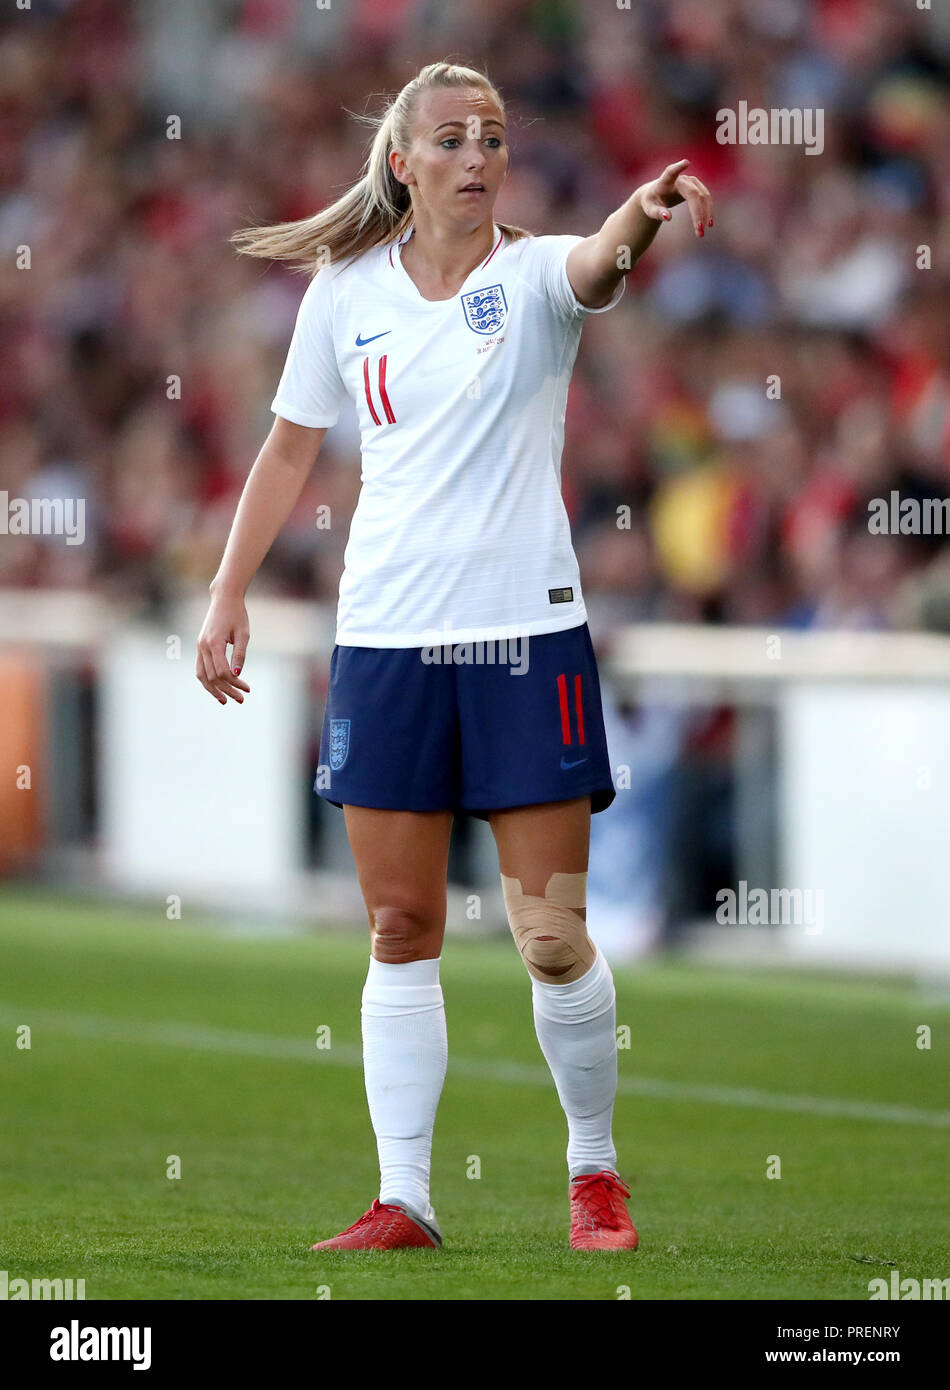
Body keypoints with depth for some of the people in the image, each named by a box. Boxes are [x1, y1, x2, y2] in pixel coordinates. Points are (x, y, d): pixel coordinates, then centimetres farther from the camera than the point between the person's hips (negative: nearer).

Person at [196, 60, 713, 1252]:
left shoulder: (533, 275, -3)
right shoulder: (345, 293, 6)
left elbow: (597, 266, -28)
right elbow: (290, 449, 16)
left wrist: (640, 217, -50)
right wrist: (227, 595, 11)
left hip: (528, 635, -3)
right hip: (385, 640, 3)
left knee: (553, 937, -2)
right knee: (400, 933, 3)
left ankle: (594, 1174, 16)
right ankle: (402, 1202, 7)